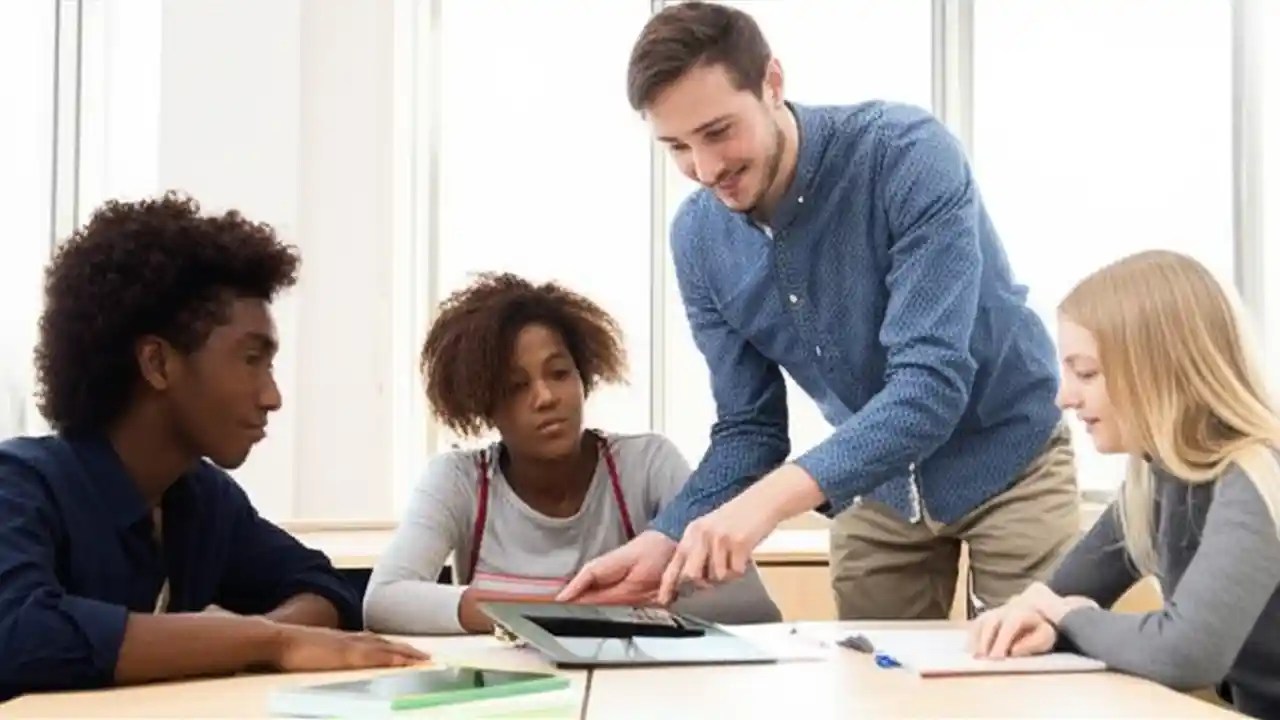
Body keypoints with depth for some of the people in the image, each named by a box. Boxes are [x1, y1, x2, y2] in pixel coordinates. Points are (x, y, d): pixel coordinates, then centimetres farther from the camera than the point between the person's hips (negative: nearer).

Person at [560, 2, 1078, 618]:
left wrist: (775, 496, -48)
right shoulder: (699, 238, -12)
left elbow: (931, 383, -36)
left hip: (1006, 461, -4)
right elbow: (749, 427, -6)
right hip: (880, 486, 4)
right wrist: (666, 541, -23)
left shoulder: (906, 156, -28)